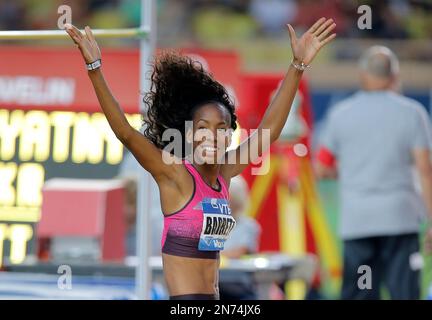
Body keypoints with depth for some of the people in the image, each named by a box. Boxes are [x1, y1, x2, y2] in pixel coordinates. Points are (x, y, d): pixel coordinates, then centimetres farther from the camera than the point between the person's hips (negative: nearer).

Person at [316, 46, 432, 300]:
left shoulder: (341, 114, 6)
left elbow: (321, 169, 10)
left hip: (355, 221, 2)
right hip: (400, 219, -2)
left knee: (356, 294, 6)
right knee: (404, 292, -1)